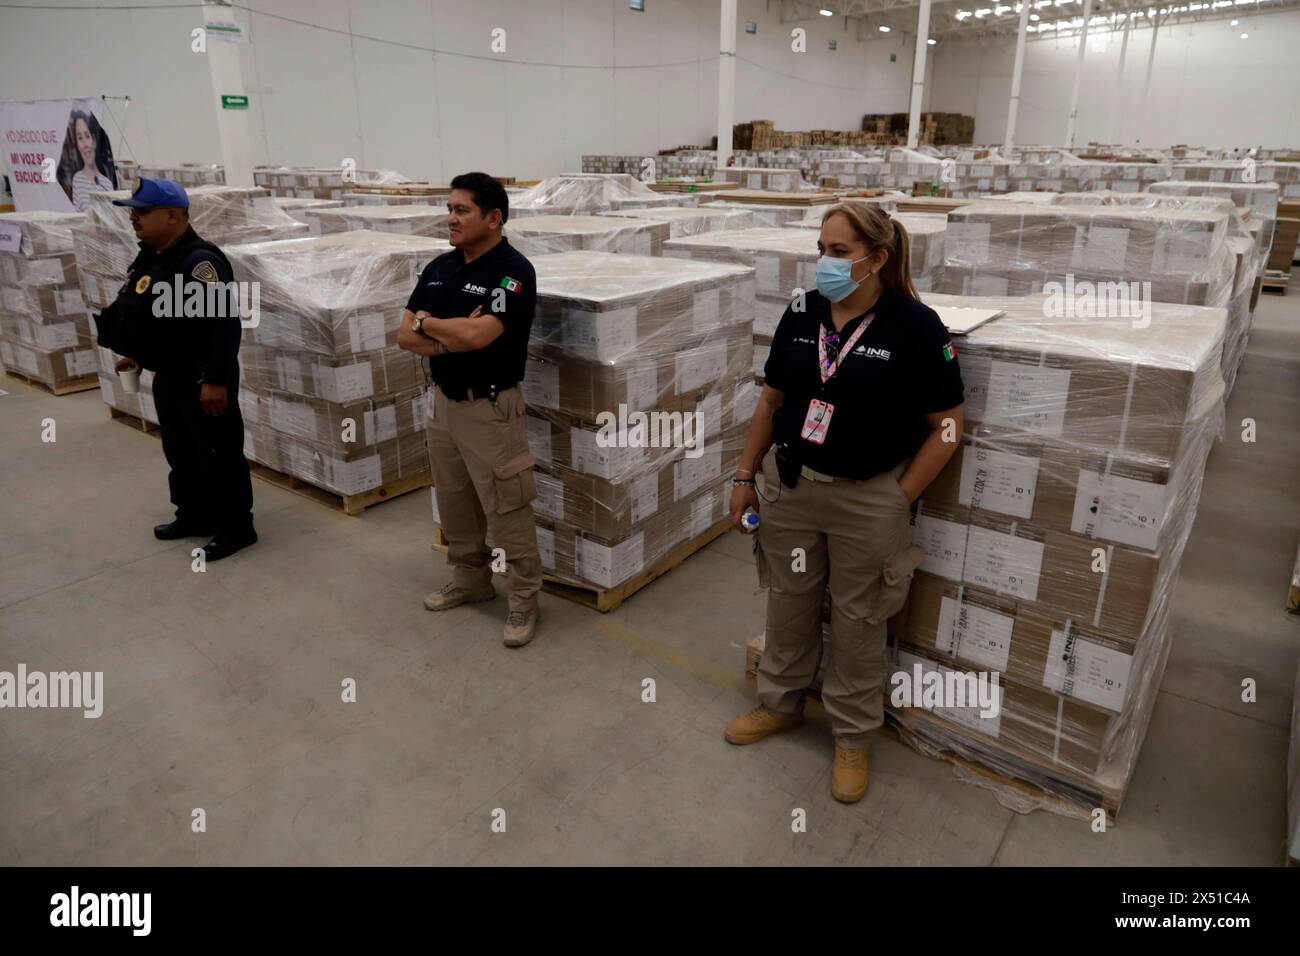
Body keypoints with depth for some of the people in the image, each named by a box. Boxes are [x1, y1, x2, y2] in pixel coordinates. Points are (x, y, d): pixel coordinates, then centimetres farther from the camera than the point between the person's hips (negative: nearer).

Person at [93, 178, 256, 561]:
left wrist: (216, 380, -27)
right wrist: (138, 354, 23)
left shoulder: (199, 261, -22)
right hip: (168, 376, 10)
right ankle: (193, 516, 35)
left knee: (217, 454, 0)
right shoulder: (151, 257, 9)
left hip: (202, 379, -10)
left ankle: (236, 528, 12)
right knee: (180, 452, 20)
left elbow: (224, 324, -26)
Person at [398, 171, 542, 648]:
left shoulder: (513, 270, -15)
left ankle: (524, 599, 14)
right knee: (454, 503, 18)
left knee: (506, 511, -1)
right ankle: (470, 579, 35)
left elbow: (477, 334, -27)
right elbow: (405, 335, 4)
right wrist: (450, 340, -16)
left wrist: (427, 322, -9)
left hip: (489, 407, -7)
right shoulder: (439, 267, 7)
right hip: (442, 401, 8)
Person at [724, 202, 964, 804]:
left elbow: (947, 426, -9)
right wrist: (745, 476, 8)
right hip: (790, 484, 4)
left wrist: (899, 500, -10)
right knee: (788, 604, 18)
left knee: (857, 620, 11)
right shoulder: (801, 313, 1)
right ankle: (780, 704, 42)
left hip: (868, 498, -4)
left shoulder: (914, 326, -13)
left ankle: (852, 736, 32)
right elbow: (771, 400, 8)